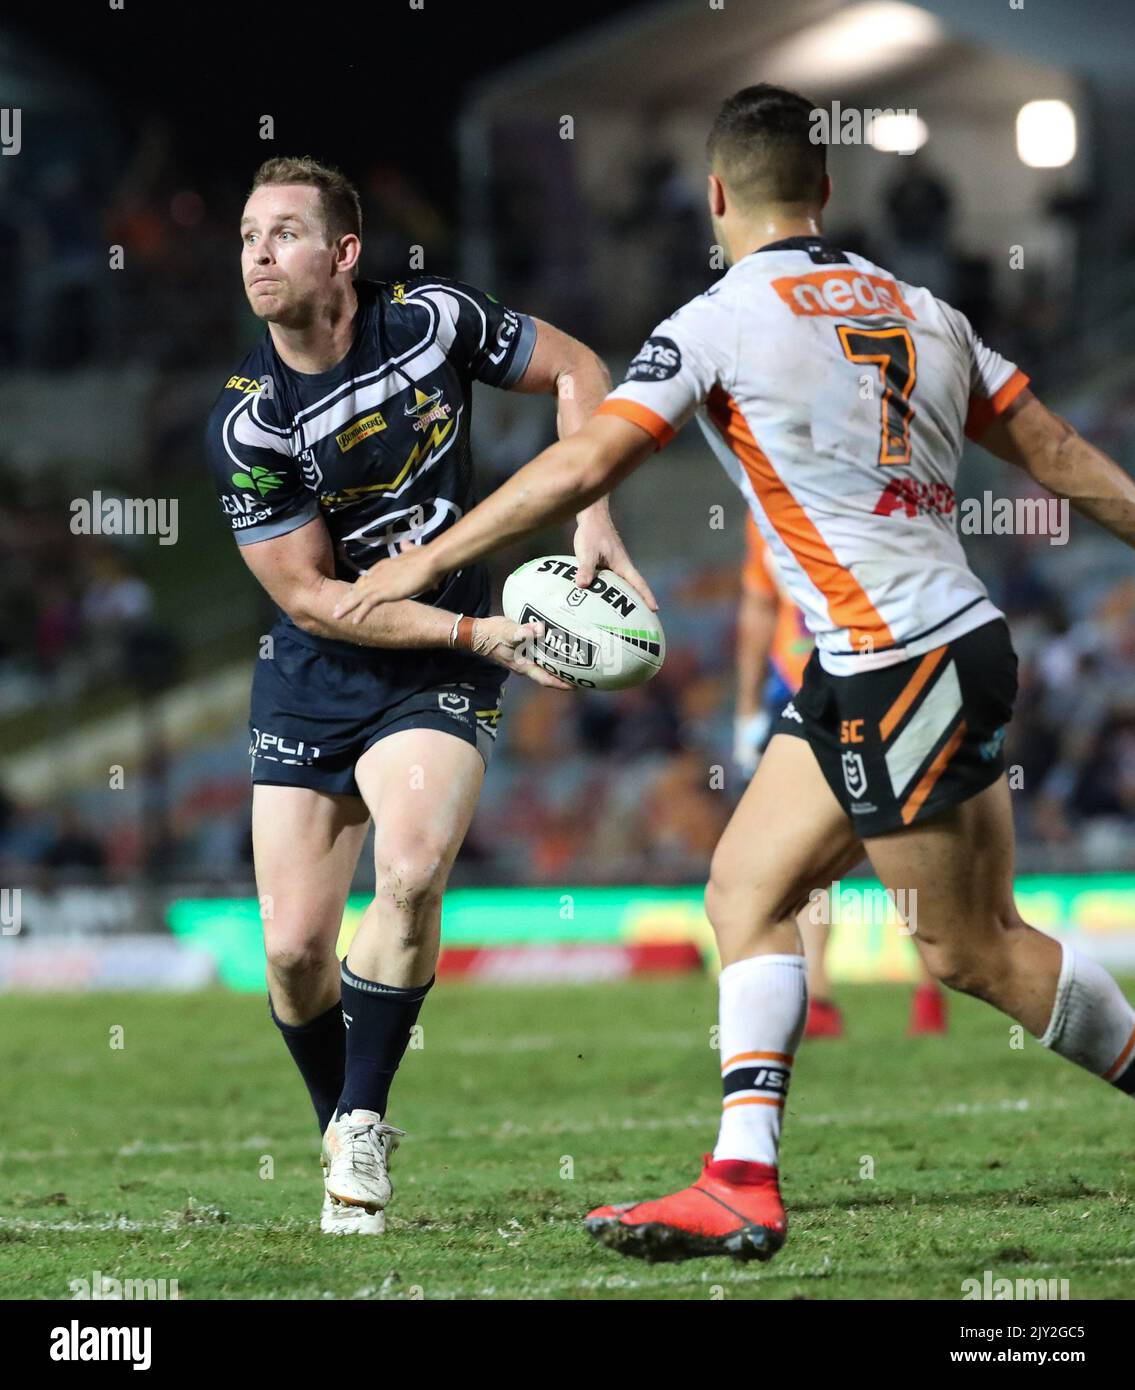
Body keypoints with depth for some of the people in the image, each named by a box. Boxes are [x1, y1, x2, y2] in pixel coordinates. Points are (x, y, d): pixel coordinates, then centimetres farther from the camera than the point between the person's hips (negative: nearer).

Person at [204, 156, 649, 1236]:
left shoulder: (432, 317, -11)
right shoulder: (243, 426, -15)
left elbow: (575, 372, 5)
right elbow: (310, 595, -13)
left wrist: (593, 519, -7)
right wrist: (479, 631, -18)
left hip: (437, 678, 0)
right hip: (310, 680, 0)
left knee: (412, 871, -26)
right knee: (294, 945, -5)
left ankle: (362, 1125, -8)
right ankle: (339, 1133, 24)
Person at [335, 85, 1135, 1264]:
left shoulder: (723, 321, -10)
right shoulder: (916, 310, 12)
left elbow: (585, 464, -16)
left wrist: (428, 561, -8)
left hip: (906, 666, -8)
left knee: (973, 951, 2)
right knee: (748, 890, 7)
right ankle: (741, 1187, 0)